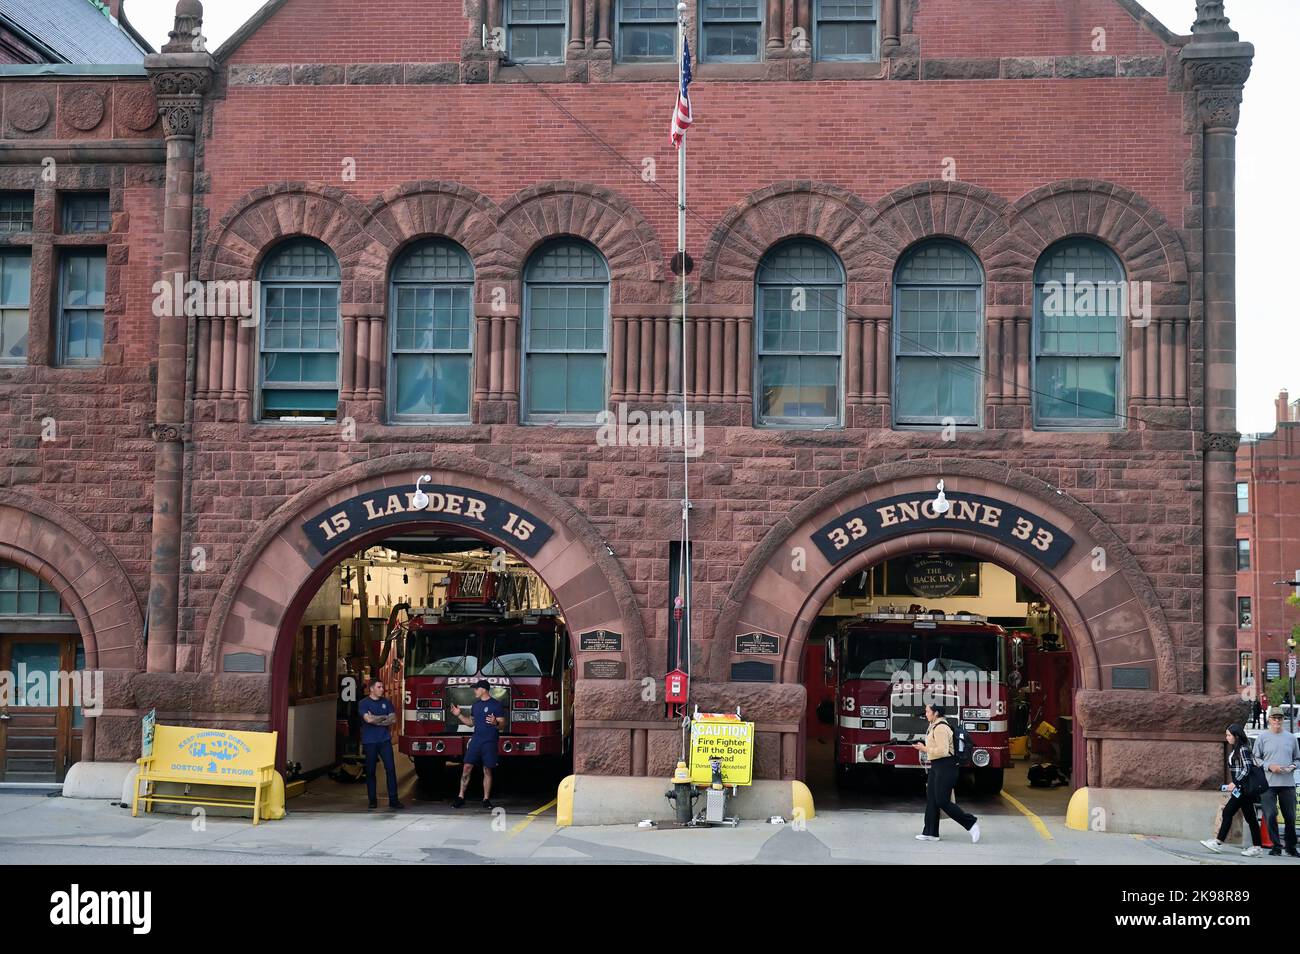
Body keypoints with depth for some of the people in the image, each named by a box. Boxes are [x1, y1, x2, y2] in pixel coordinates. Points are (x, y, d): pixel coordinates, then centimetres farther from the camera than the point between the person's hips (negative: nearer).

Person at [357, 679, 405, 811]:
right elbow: (368, 719, -16)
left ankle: (393, 800, -5)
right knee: (370, 771, 3)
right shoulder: (363, 703, -1)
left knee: (390, 768, -6)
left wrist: (376, 720, -8)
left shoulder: (386, 702, 11)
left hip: (385, 740, 3)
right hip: (369, 741, -3)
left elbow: (393, 719, 1)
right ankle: (373, 800, 12)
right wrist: (384, 718, -3)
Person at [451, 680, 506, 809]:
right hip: (475, 740, 5)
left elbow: (502, 724, -9)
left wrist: (495, 723, -30)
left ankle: (486, 799, 8)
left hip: (489, 742, -5)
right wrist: (459, 715, 13)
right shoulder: (476, 704, 14)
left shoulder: (496, 705, -5)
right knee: (467, 767, -2)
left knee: (487, 771, 1)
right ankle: (461, 797, 1)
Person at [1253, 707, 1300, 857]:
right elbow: (1256, 758, 5)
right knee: (1270, 816, -6)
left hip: (1288, 783, 2)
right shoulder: (1262, 737, 5)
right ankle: (1276, 846, 4)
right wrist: (1269, 766, -10)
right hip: (1268, 783, -2)